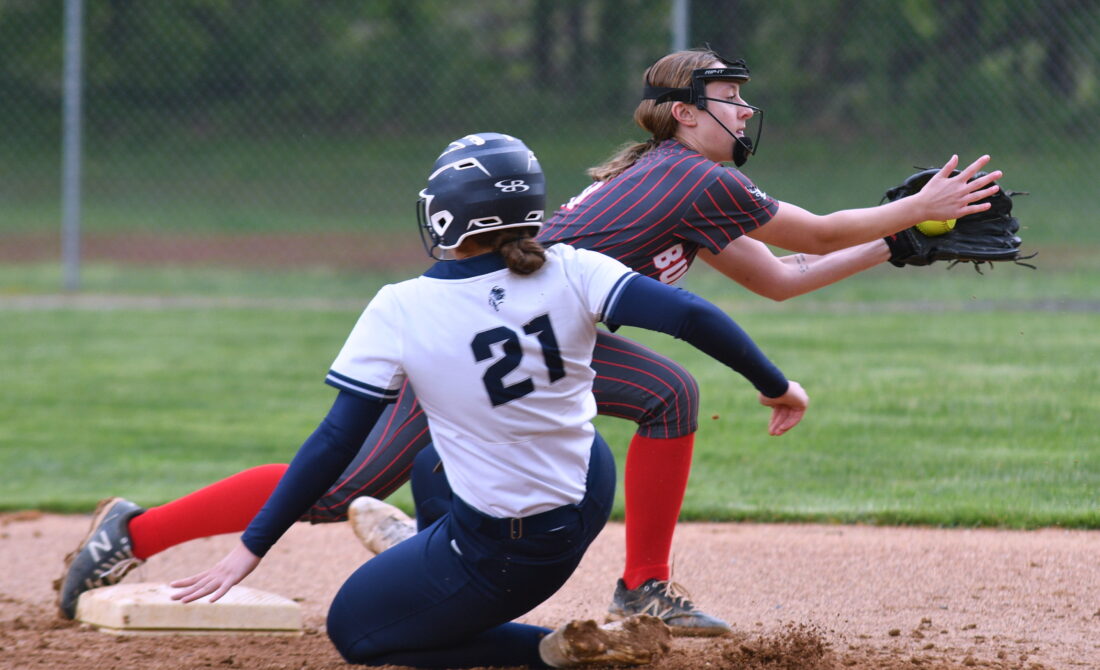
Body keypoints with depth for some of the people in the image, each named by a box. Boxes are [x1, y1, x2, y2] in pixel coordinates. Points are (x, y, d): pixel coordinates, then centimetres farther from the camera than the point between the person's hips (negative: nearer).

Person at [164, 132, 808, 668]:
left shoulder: (400, 312, -17)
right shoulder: (571, 274, -12)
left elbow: (337, 441, -16)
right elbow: (690, 315, -20)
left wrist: (253, 547, -9)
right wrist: (775, 384, -5)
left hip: (508, 552, -6)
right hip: (588, 496, 6)